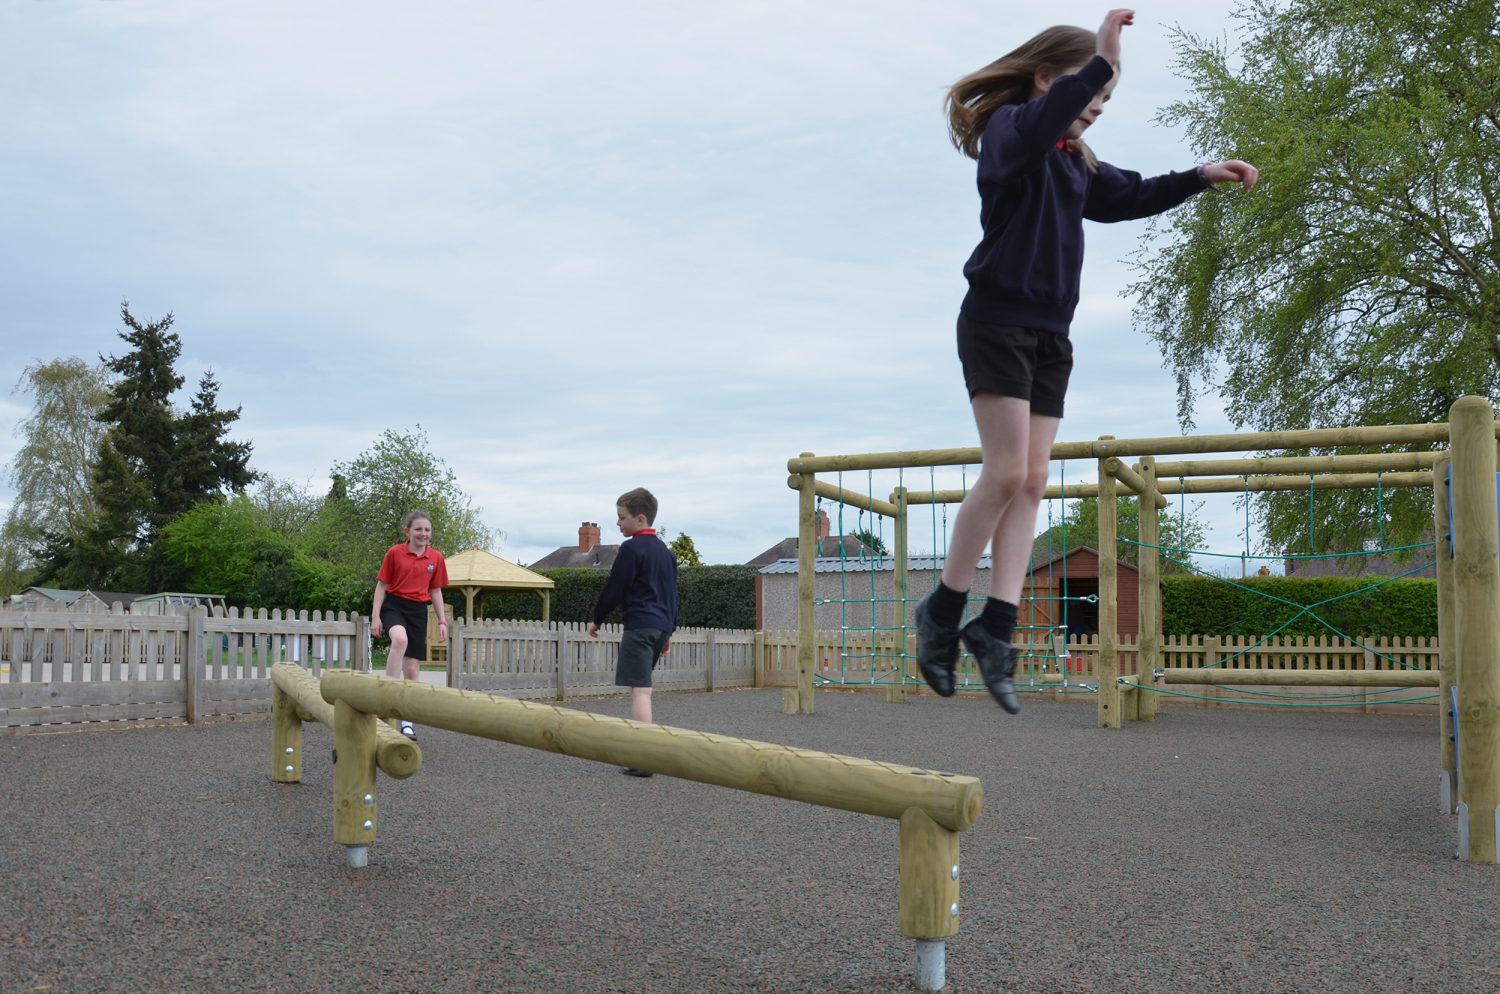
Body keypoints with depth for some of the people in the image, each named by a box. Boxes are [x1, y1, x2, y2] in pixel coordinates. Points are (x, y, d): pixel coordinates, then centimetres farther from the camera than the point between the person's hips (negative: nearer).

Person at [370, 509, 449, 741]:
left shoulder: (436, 558, 5)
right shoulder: (394, 553, -3)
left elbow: (436, 591, 13)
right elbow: (382, 585, 1)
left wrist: (442, 621, 10)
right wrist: (375, 616, -4)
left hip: (418, 611, 3)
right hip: (394, 605, -3)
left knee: (412, 668, 4)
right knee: (400, 638, -37)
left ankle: (407, 722, 13)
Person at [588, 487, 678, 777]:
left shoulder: (632, 548, -8)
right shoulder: (665, 551, 17)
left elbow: (614, 589, -8)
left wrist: (597, 620, 6)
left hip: (639, 625, -9)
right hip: (661, 626, 9)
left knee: (640, 689, -12)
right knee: (642, 688, 18)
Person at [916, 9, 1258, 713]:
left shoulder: (1076, 162, 18)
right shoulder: (1007, 127, -6)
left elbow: (1131, 197, 29)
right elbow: (1036, 127, -30)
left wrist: (1202, 177, 18)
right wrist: (1099, 61, -37)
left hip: (1049, 334, 8)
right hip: (997, 321, -8)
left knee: (1032, 482, 0)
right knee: (1006, 473, -14)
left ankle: (996, 627, -1)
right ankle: (942, 612, -2)